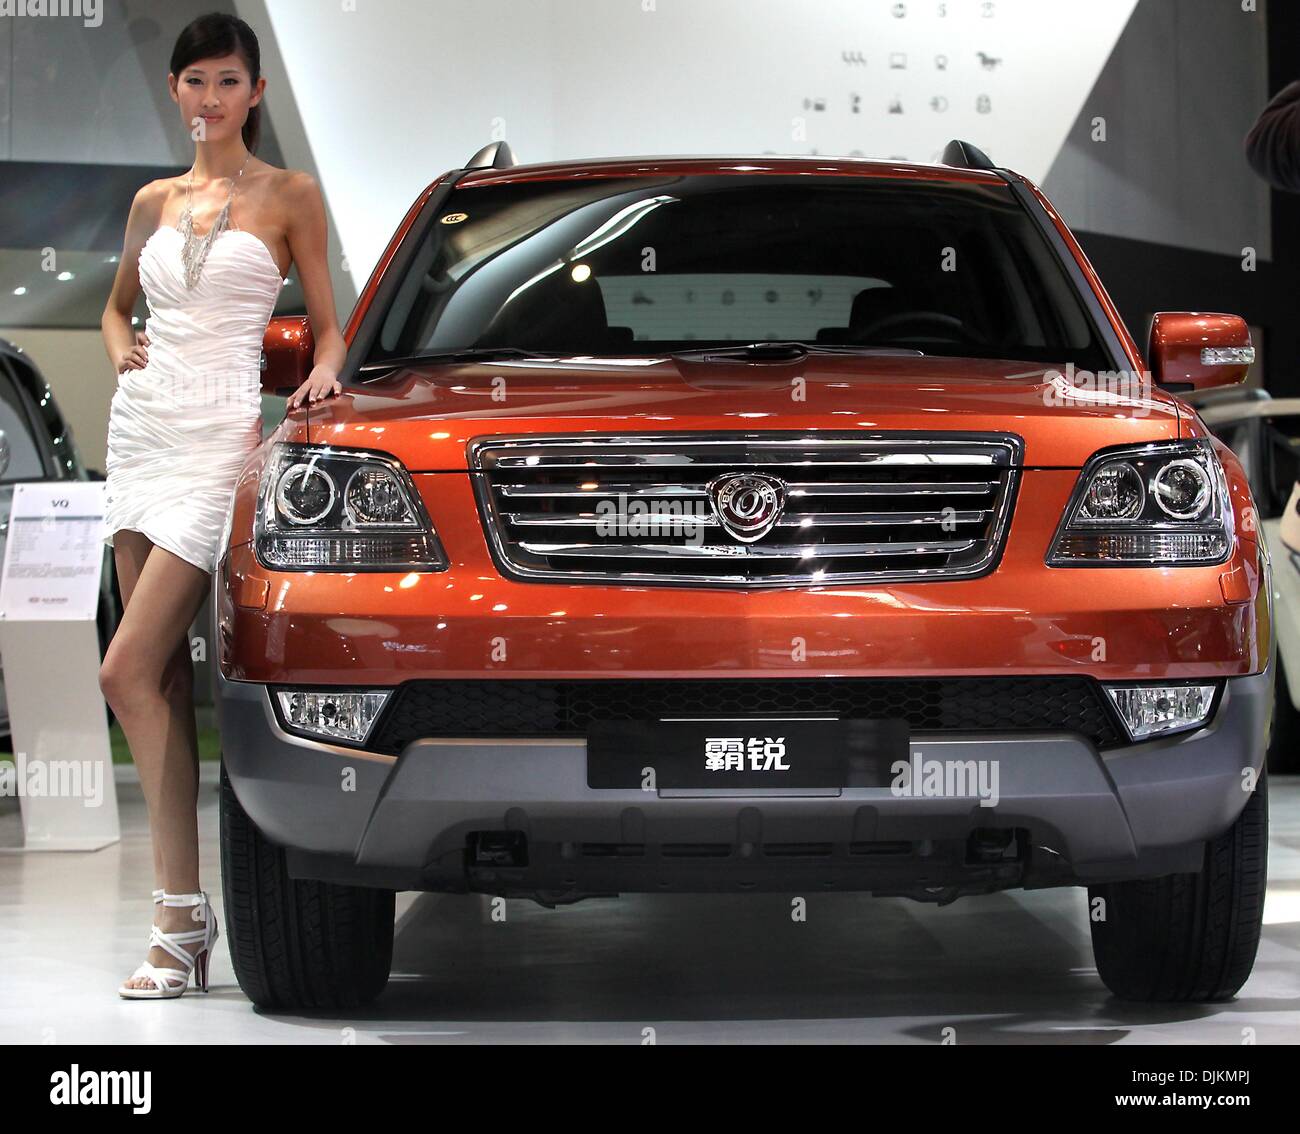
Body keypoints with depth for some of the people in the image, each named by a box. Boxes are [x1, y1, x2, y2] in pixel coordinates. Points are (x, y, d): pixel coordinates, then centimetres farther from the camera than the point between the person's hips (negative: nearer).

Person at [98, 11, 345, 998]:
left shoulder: (290, 195, 4)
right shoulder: (155, 201, 16)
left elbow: (326, 324, 8)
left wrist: (325, 371, -13)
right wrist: (122, 347, 9)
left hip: (220, 429, -5)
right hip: (144, 425, 5)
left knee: (129, 673, -16)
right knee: (164, 673, 3)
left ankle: (180, 914, -12)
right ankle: (184, 909, 7)